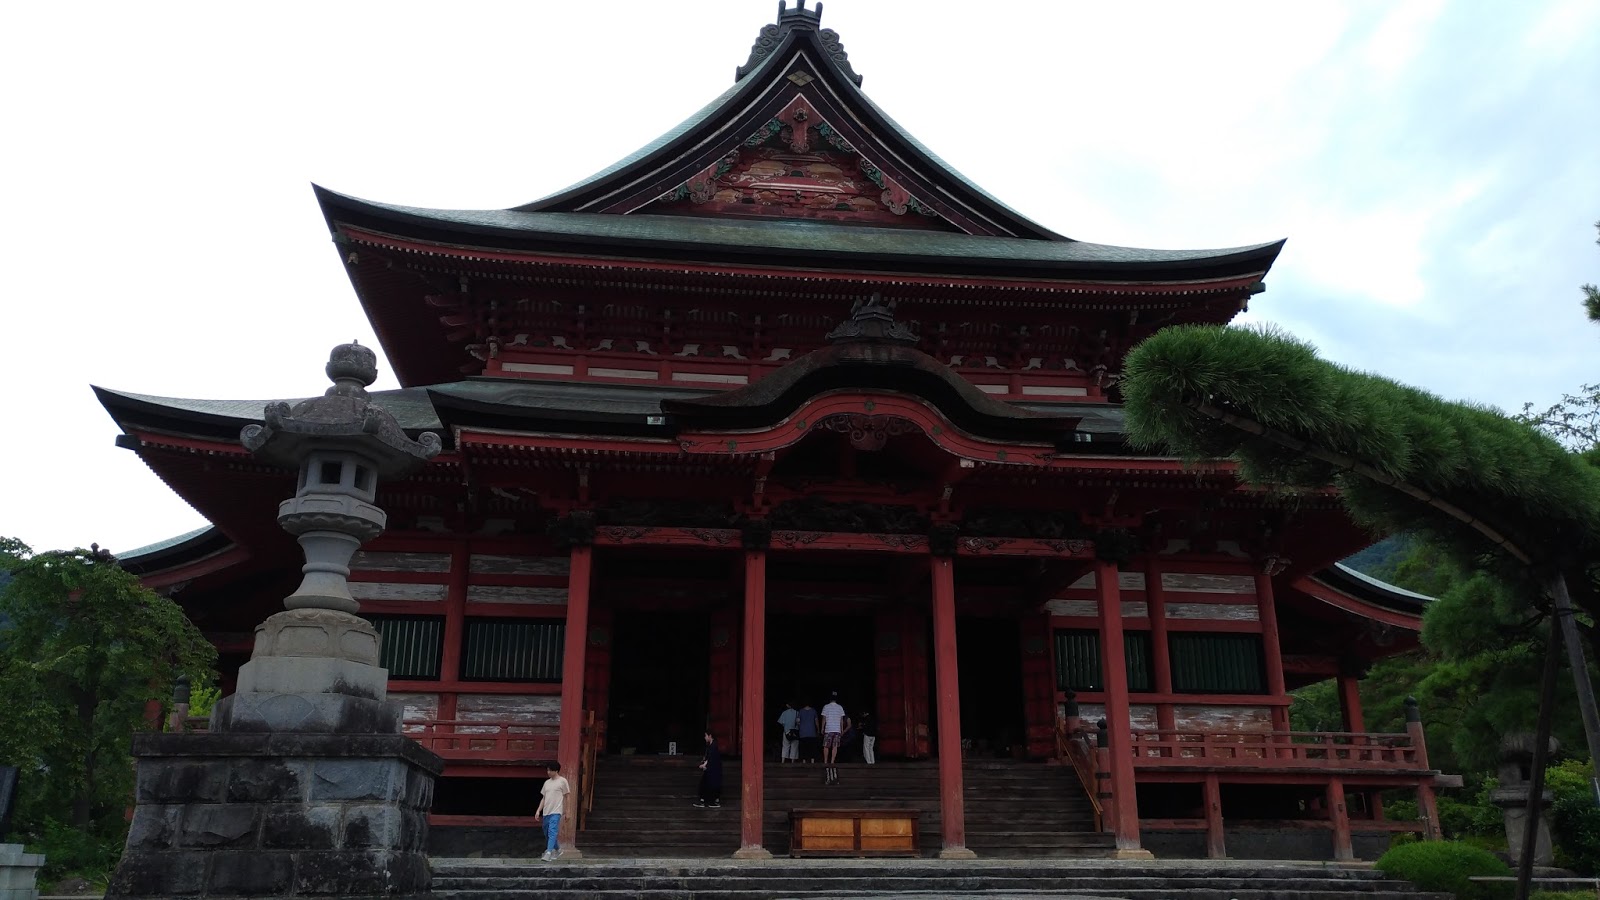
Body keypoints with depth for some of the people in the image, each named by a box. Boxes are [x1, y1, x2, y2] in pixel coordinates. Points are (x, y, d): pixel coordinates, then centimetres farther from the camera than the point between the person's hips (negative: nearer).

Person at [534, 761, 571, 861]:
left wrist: (565, 812, -1)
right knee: (547, 833, 12)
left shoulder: (562, 781, -3)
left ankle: (548, 853, -22)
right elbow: (543, 798, 16)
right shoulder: (547, 782, 14)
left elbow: (565, 797, -1)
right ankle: (557, 849, 29)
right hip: (546, 812, 7)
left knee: (552, 832, -18)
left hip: (556, 812, -7)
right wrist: (538, 811, 10)